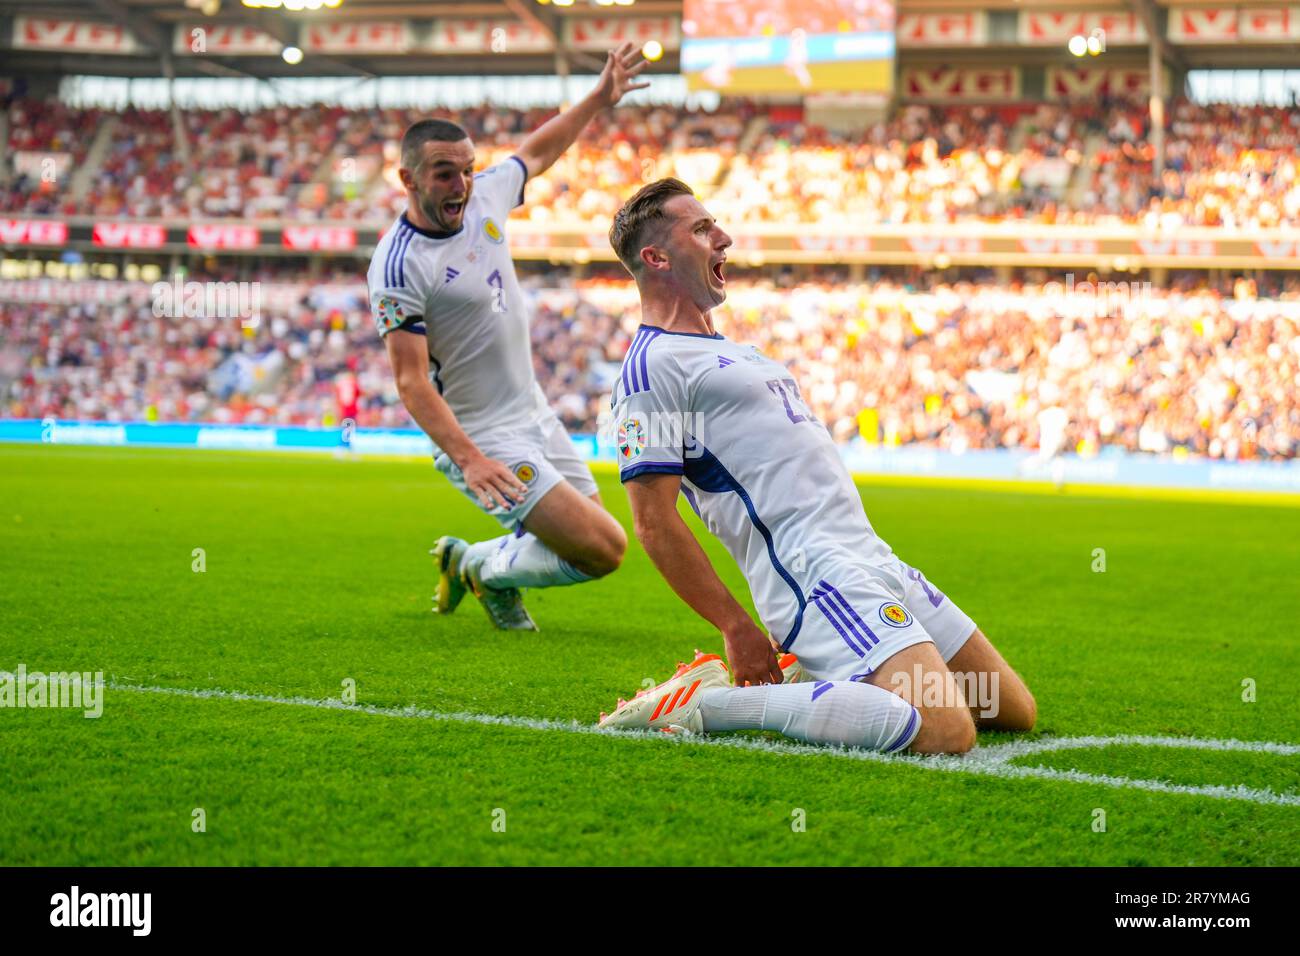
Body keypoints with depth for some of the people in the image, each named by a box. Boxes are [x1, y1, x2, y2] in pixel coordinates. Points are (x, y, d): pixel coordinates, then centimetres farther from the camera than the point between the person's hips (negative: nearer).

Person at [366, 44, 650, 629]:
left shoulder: (485, 196, 0)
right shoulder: (399, 267, -21)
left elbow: (537, 152, 23)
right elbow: (412, 382, -23)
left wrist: (599, 100, 25)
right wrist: (468, 459, -33)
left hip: (536, 419, 8)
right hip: (485, 440, -8)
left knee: (597, 537, 14)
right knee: (603, 549, -17)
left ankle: (473, 562, 26)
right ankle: (486, 566, 7)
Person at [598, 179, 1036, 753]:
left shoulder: (735, 353, 24)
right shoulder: (652, 367, -8)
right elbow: (655, 521, -14)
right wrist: (738, 630, -16)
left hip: (874, 561, 10)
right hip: (819, 575, -10)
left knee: (1014, 711, 11)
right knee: (945, 733, -27)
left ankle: (808, 684, 12)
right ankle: (710, 704, -17)